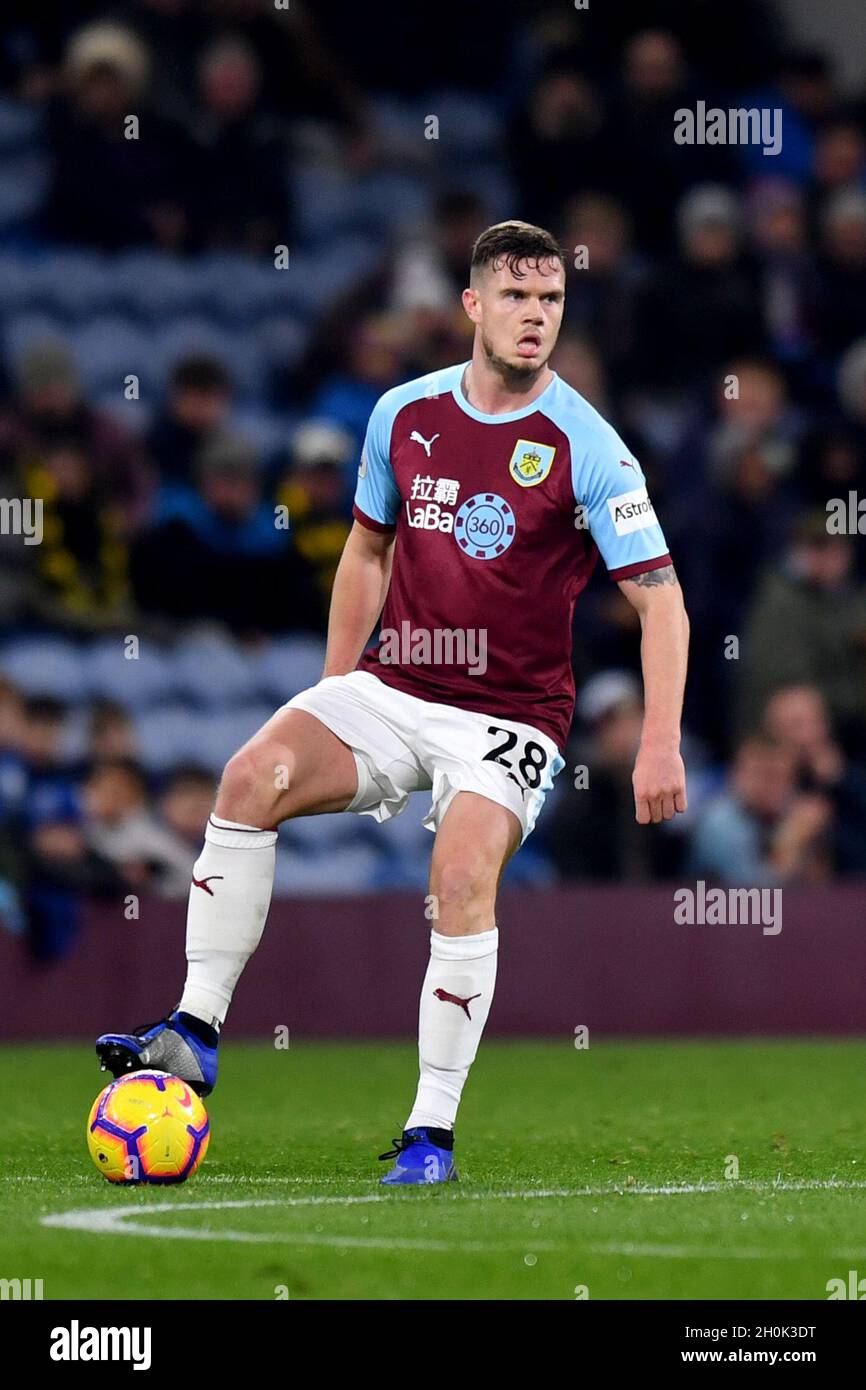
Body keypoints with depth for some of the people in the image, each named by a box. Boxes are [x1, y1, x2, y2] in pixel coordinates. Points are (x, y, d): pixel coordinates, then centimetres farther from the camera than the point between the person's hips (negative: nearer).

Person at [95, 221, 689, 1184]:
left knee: (462, 876, -27)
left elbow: (660, 599, -9)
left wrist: (660, 743, -18)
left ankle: (432, 1132, -15)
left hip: (509, 716, -4)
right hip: (392, 687, 4)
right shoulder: (404, 415, 3)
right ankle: (195, 1034, -17)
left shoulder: (585, 447, -9)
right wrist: (334, 695, 16)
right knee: (253, 776, -21)